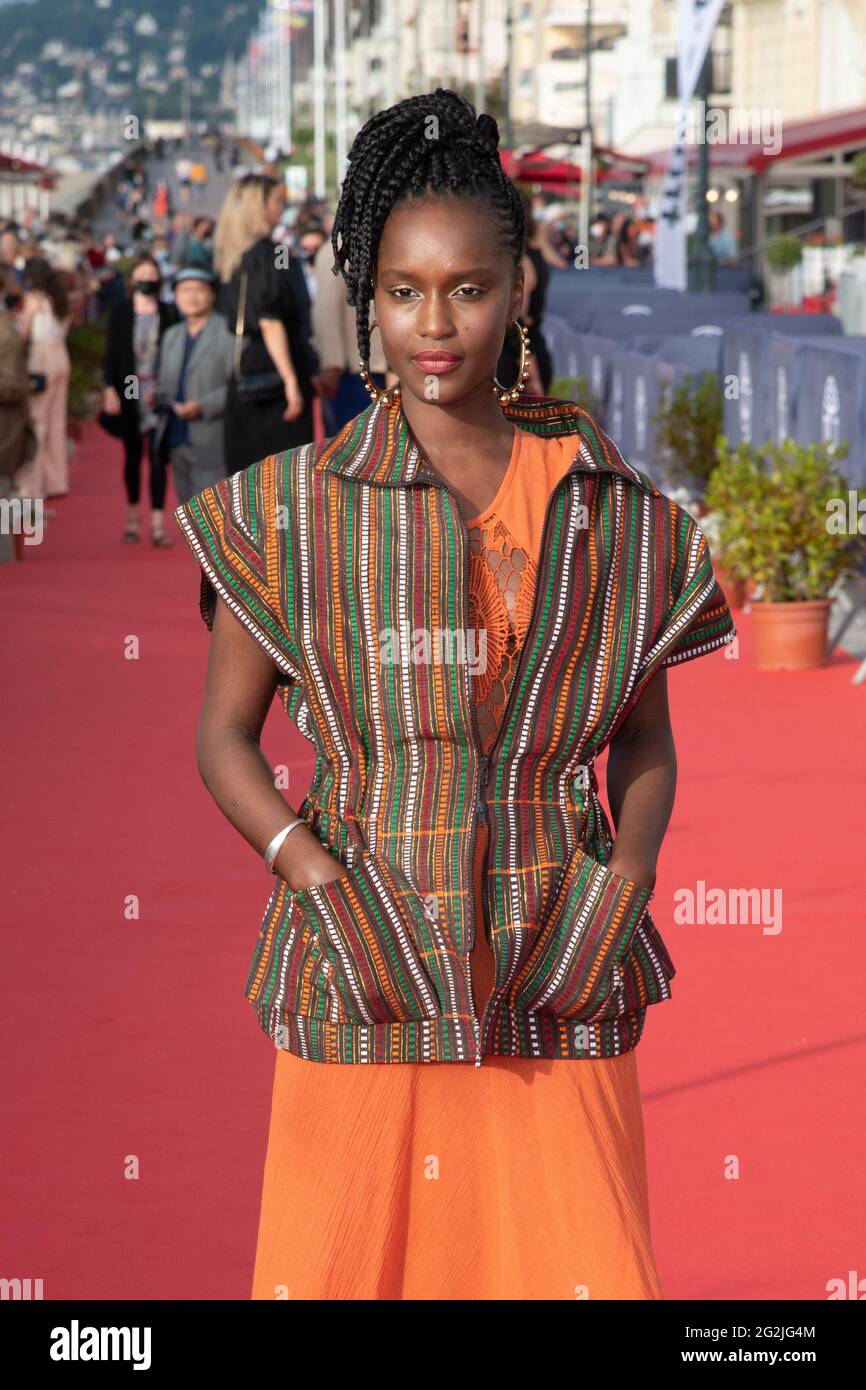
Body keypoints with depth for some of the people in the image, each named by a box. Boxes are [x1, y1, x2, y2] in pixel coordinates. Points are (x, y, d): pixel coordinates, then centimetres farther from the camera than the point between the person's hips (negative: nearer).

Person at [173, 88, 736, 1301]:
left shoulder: (611, 506, 6)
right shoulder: (296, 505, 2)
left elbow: (645, 738, 14)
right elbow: (224, 732, 5)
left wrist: (623, 879, -3)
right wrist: (319, 875, -10)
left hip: (559, 982, 1)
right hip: (365, 977, -1)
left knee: (581, 1266, -3)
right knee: (338, 1266, -1)